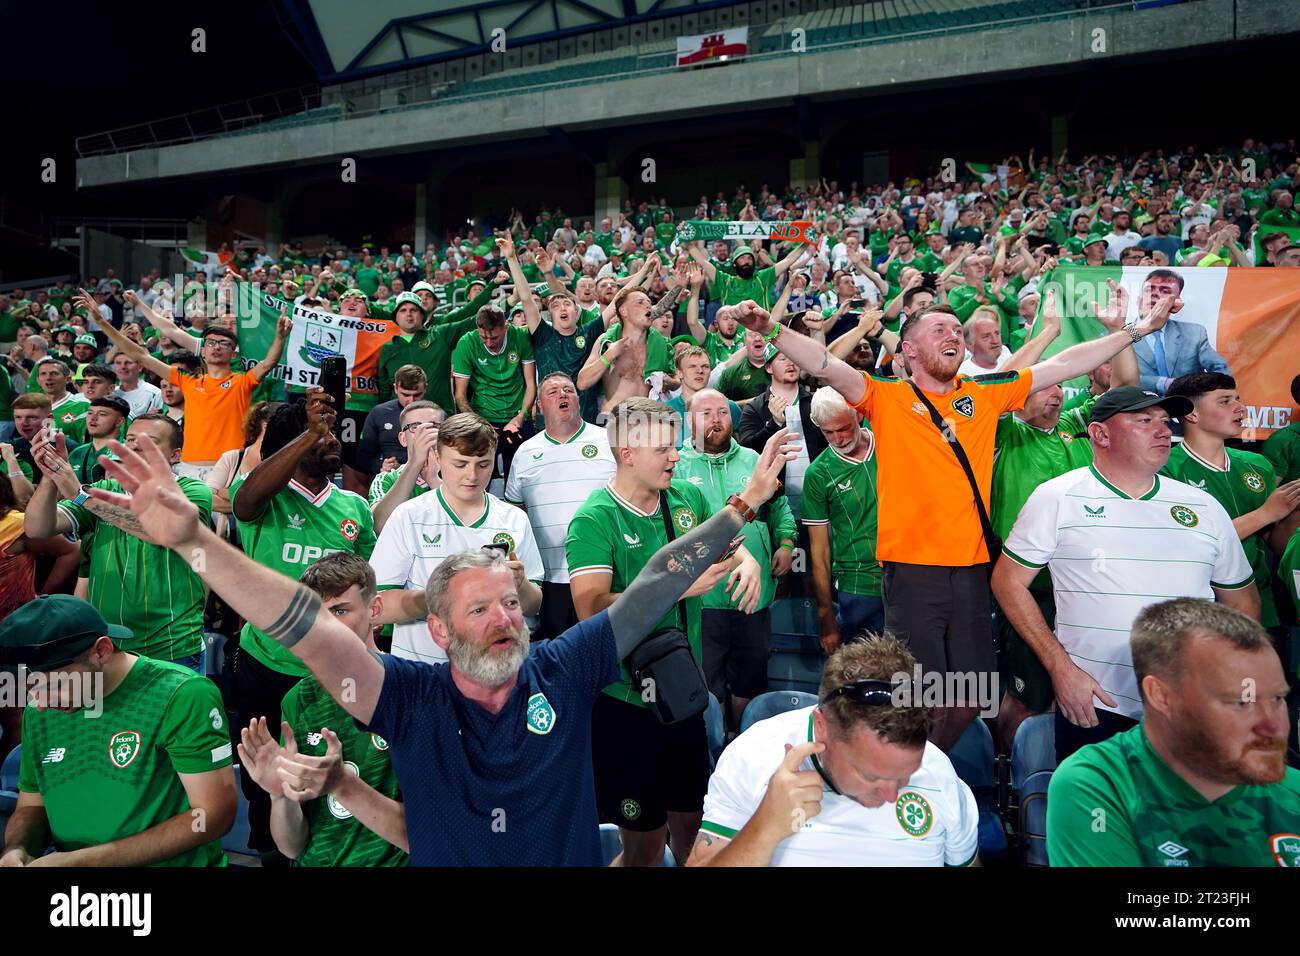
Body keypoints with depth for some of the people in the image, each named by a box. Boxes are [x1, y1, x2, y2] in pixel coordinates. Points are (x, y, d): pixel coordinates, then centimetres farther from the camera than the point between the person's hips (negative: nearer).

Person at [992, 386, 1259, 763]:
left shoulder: (1205, 507, 9)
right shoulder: (1056, 498, -3)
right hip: (1092, 705, -3)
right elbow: (1008, 582, -2)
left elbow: (1242, 600, 18)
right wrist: (1061, 668, -9)